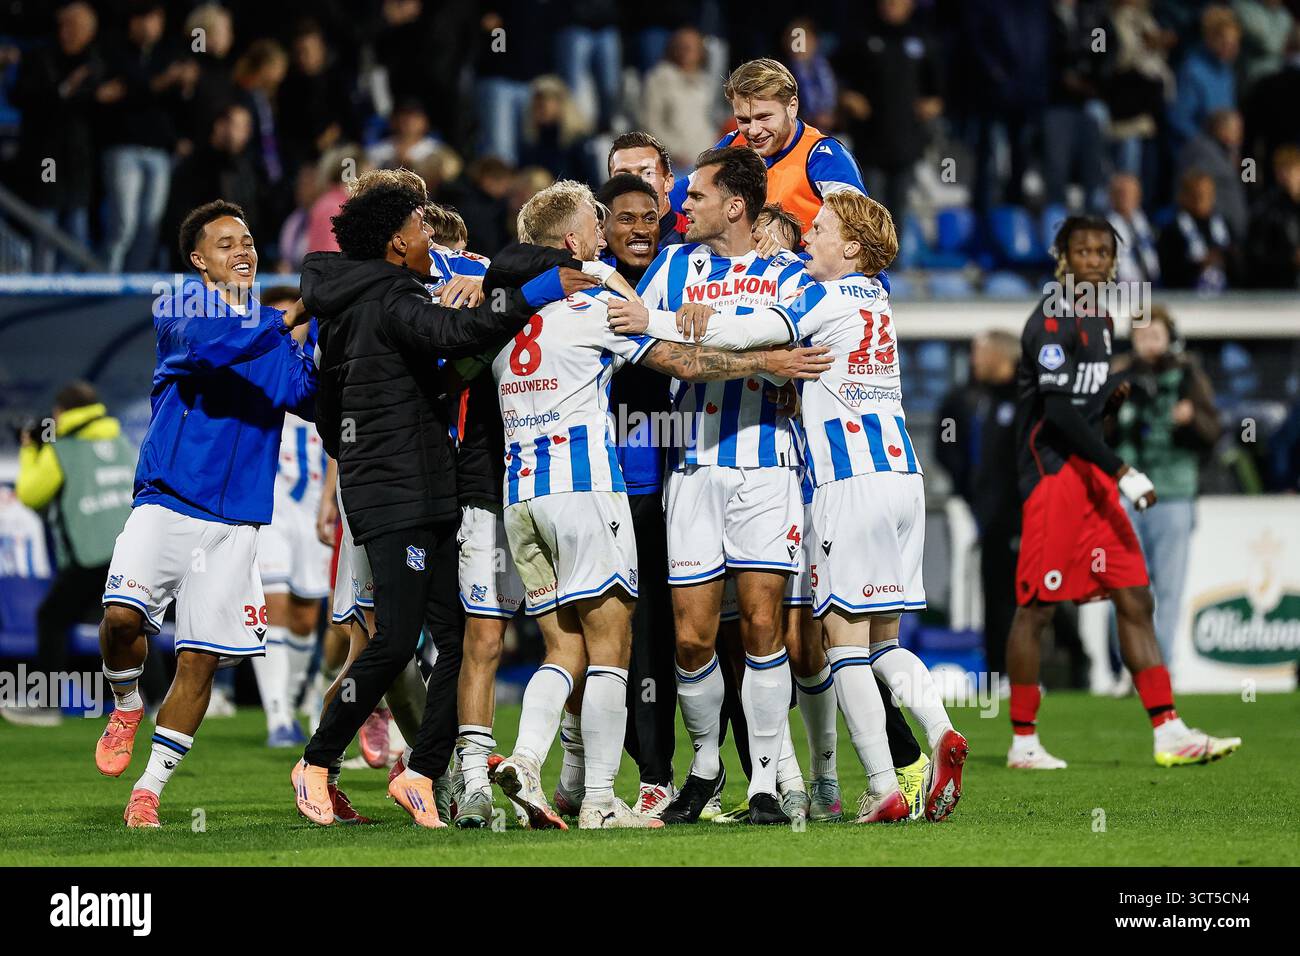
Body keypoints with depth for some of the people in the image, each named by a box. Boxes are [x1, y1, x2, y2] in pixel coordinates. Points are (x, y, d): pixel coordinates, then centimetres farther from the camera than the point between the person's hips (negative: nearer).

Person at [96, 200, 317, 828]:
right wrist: (289, 318, -22)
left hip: (234, 521, 4)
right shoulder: (182, 306, 3)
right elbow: (209, 346, -19)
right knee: (122, 614, -24)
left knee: (200, 658, -1)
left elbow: (316, 400, 5)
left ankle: (149, 789, 10)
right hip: (166, 501, -4)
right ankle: (126, 707, 7)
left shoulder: (277, 338, 17)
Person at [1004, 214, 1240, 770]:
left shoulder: (1098, 320, 17)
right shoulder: (1052, 321, -12)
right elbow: (1058, 413, -20)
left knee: (1135, 601, 3)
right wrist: (1122, 473, -21)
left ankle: (1168, 733, 1)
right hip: (1053, 475, -9)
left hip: (1093, 479, 9)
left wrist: (1116, 398, 4)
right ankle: (1023, 741, 4)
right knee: (1037, 608, -3)